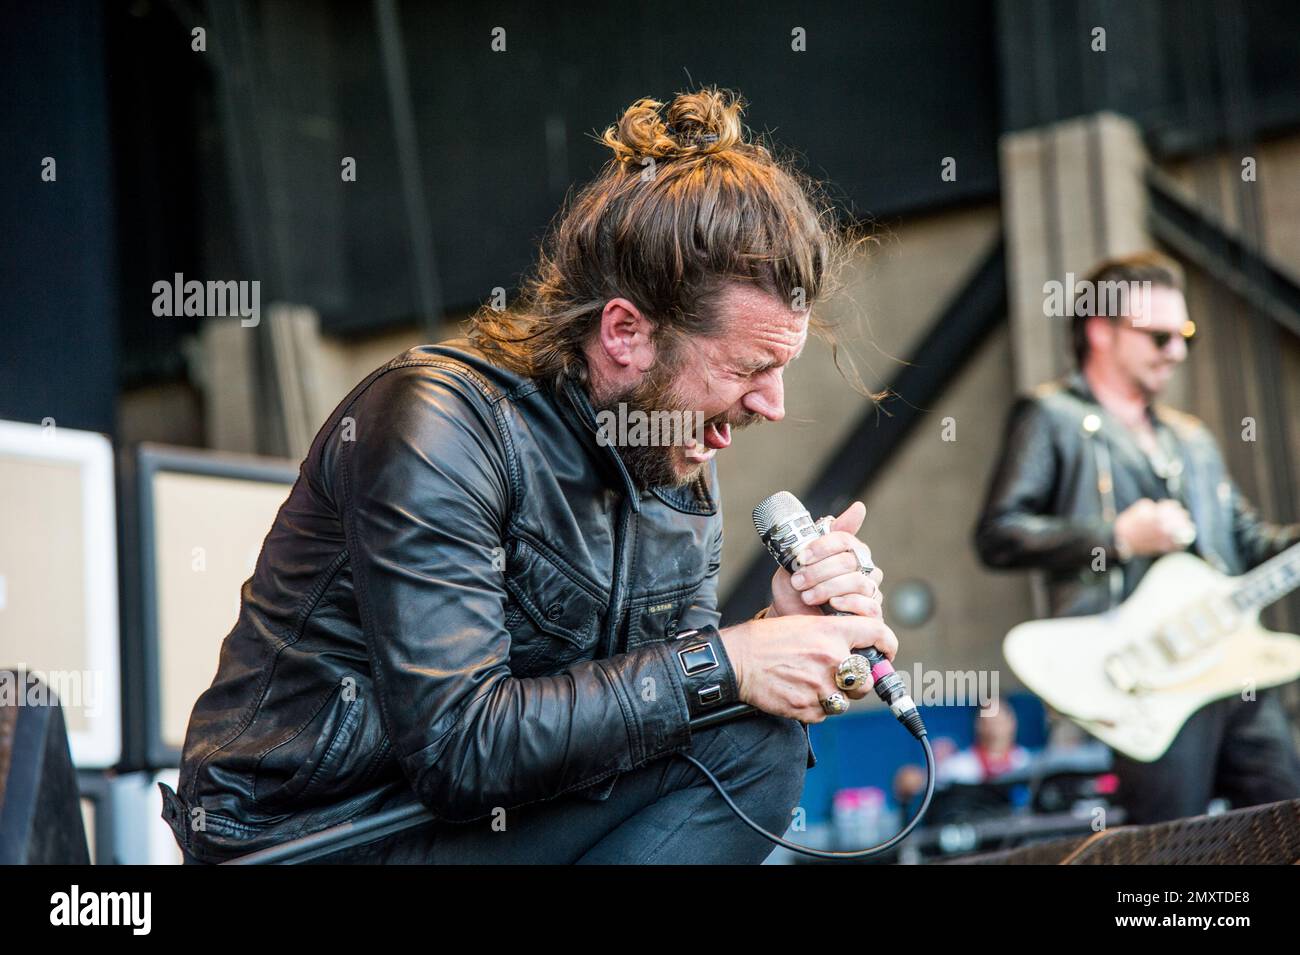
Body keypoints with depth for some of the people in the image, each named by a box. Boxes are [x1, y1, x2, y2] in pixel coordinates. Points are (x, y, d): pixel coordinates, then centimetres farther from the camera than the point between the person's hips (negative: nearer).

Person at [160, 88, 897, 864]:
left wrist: (782, 630, -13)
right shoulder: (439, 426, -21)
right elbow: (458, 747, -26)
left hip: (491, 813, 8)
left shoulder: (684, 460, 4)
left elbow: (659, 688, 7)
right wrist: (723, 662, -23)